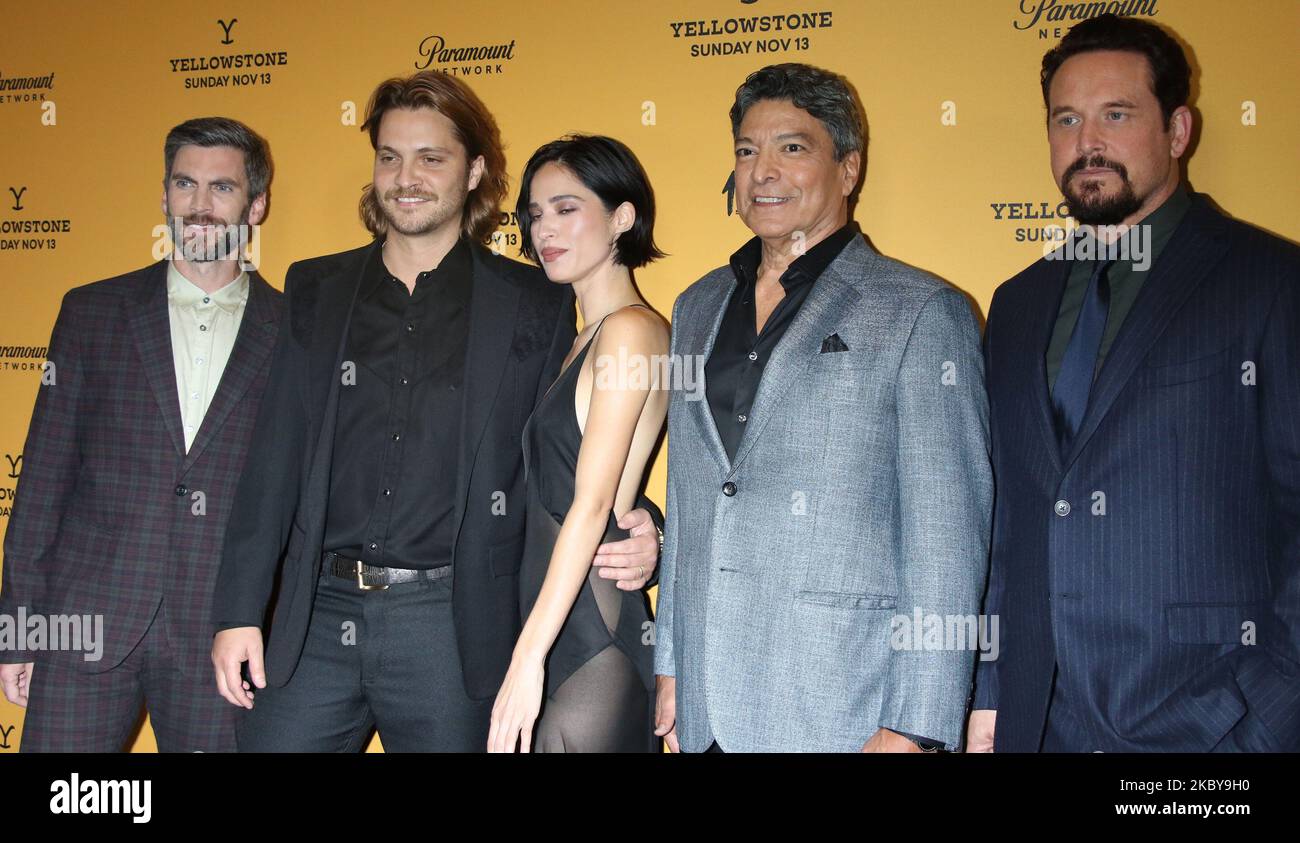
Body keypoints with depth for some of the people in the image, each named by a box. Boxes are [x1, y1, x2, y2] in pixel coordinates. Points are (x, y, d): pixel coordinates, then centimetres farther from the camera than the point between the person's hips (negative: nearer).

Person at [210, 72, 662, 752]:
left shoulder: (534, 304, 3)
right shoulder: (314, 290, 10)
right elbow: (276, 458, 8)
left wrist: (633, 533, -14)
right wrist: (239, 612, 3)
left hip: (452, 626, -2)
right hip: (316, 618, 2)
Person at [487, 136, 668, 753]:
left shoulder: (630, 330, -11)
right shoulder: (586, 339, 16)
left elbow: (593, 503, -19)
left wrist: (529, 657, -22)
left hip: (592, 634, -8)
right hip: (559, 629, 8)